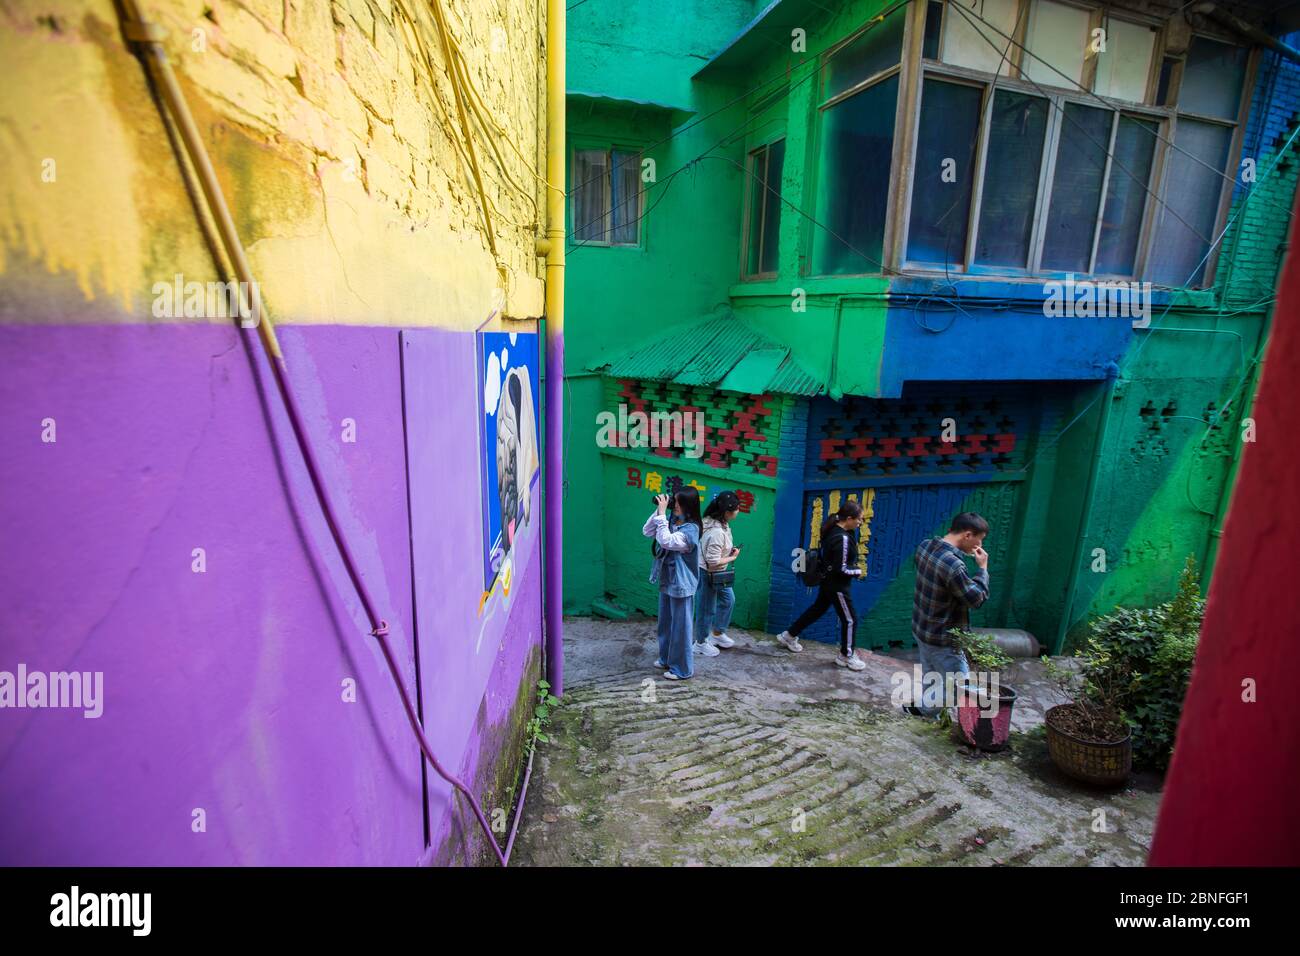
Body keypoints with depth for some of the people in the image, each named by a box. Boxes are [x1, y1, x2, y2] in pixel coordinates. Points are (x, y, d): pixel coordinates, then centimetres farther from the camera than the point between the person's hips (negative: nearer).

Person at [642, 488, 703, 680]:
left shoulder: (691, 529, -21)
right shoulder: (671, 521, 1)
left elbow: (666, 541, -32)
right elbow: (647, 532, 4)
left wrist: (662, 513, -29)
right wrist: (658, 511, -7)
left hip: (681, 585, -8)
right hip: (666, 581, 8)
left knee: (680, 626, 4)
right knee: (665, 623, 21)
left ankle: (682, 668, 18)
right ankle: (666, 658, 39)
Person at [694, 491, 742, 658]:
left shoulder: (718, 523, -4)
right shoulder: (717, 532, -33)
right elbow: (713, 562, -30)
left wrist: (729, 551, 3)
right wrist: (733, 557, -16)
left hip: (719, 574, 10)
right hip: (707, 575, -10)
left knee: (728, 600, 24)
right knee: (707, 610, 9)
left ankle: (717, 634, 42)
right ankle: (701, 643, 30)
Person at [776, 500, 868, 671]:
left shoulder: (833, 530, 0)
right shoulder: (842, 538, -29)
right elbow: (841, 569, -26)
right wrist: (857, 572, -10)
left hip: (828, 580, 9)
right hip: (837, 584, -9)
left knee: (817, 609, 23)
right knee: (850, 619, 6)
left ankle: (789, 635, 33)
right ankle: (846, 656, 21)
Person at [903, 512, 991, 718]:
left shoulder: (925, 545, -4)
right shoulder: (953, 565, -32)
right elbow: (976, 598, -20)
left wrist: (962, 554, 3)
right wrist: (983, 568, -9)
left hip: (921, 629, 9)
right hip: (942, 639, -9)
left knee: (931, 677, 22)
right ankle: (922, 709, 22)